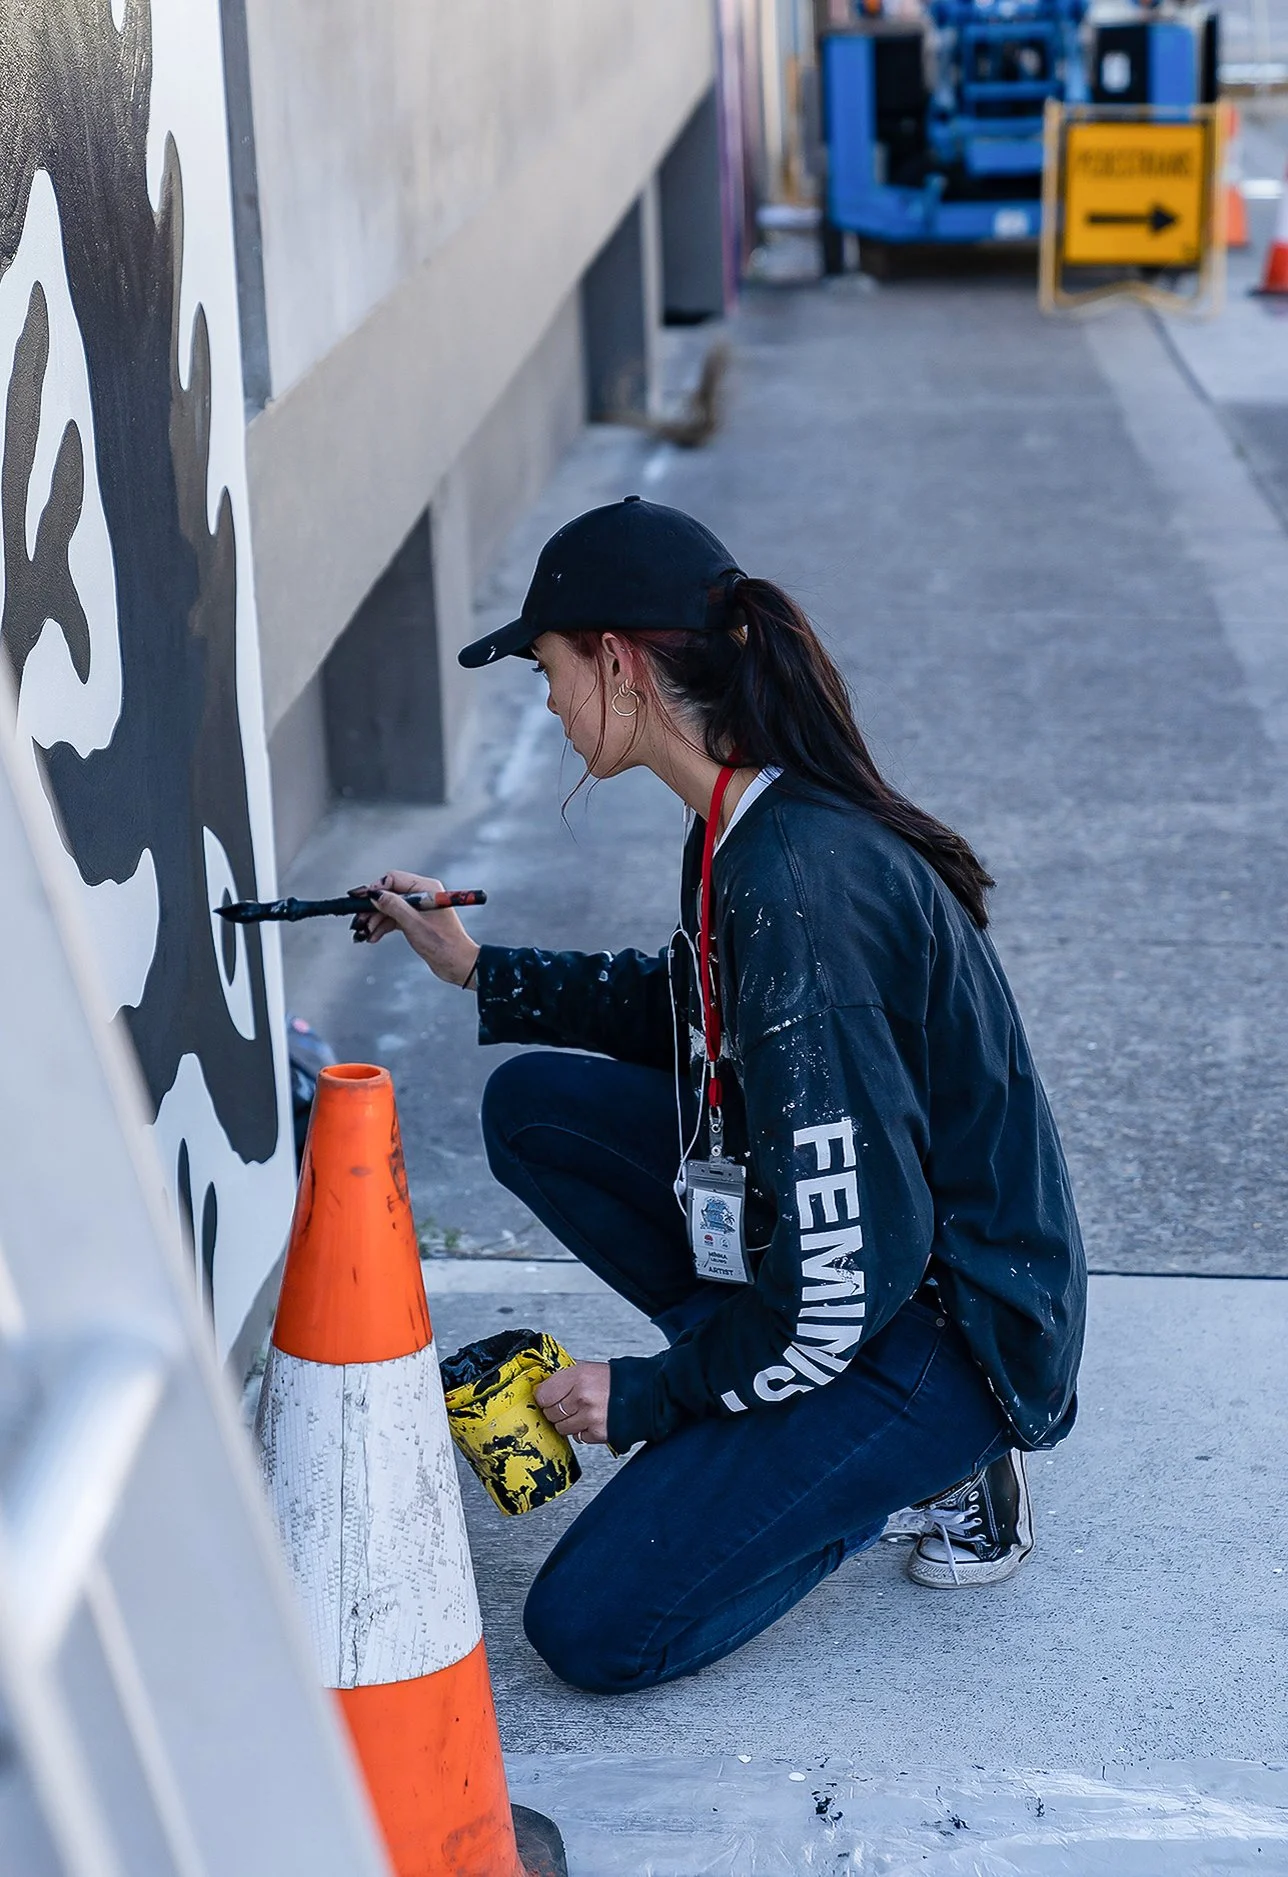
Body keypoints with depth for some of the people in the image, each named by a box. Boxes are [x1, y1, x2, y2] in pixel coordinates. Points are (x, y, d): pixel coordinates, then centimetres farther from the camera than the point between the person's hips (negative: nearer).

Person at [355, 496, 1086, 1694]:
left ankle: (929, 1458, 4)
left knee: (594, 1627, -11)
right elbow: (698, 1016, 22)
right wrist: (479, 970, 20)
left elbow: (850, 1278, -29)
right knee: (533, 1109, 9)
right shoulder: (750, 828, -1)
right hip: (862, 1227, 9)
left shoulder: (797, 889, -30)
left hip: (951, 1325, -9)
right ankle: (774, 1389, 9)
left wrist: (645, 1394, -15)